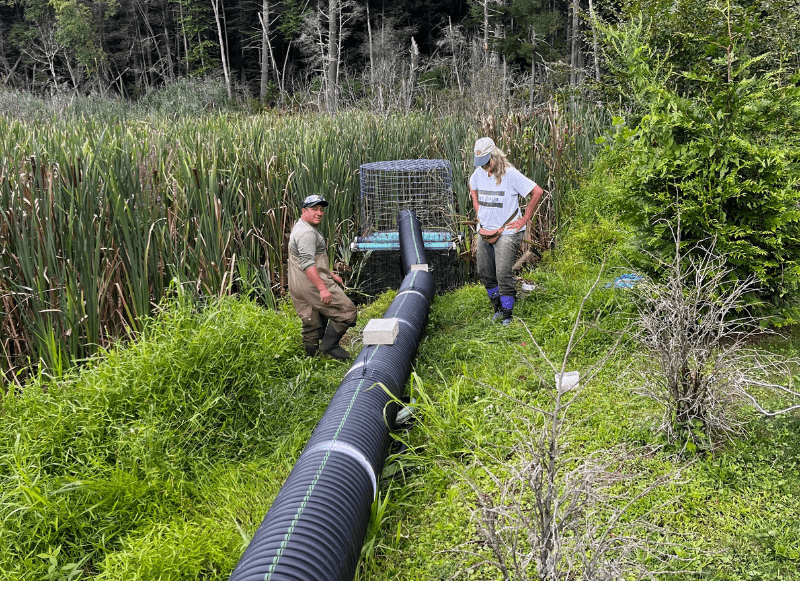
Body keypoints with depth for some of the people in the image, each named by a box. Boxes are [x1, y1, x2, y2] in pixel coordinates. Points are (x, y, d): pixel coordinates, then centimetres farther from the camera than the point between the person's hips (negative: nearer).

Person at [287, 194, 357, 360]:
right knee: (347, 311, -6)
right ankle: (330, 345, -3)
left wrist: (330, 274, 30)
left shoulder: (301, 228, 21)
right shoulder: (307, 233, -16)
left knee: (312, 323, 15)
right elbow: (308, 264, -25)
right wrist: (322, 288, -28)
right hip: (311, 284, -11)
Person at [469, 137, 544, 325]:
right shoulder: (479, 172, 3)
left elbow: (537, 192, -14)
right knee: (485, 273, 11)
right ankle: (498, 308, 29)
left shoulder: (510, 174, -16)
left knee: (503, 274, -12)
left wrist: (525, 219, -10)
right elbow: (472, 187, 28)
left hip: (507, 233, -6)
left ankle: (507, 315, 2)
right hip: (484, 231, 7)